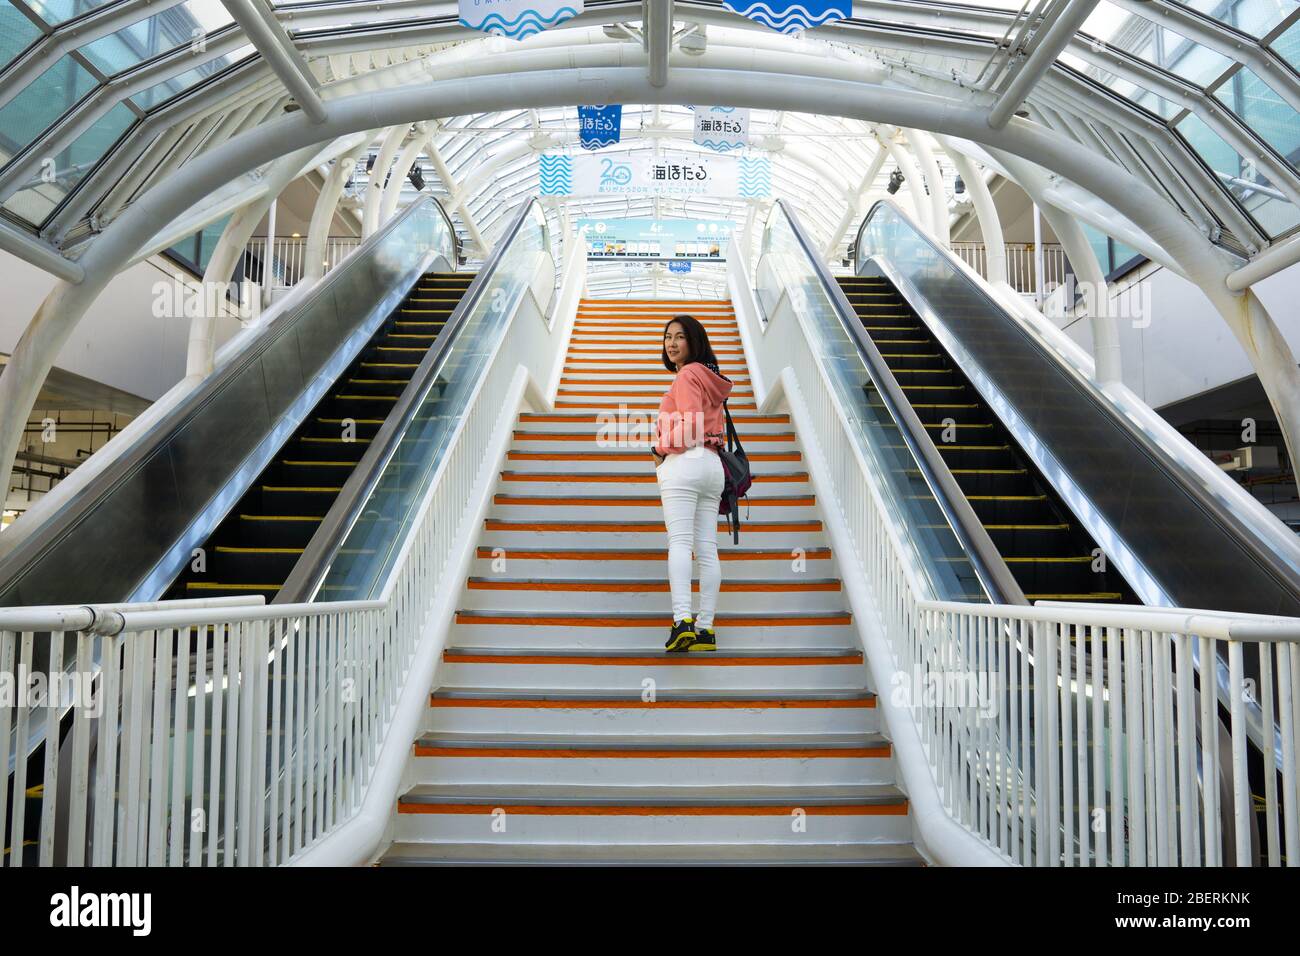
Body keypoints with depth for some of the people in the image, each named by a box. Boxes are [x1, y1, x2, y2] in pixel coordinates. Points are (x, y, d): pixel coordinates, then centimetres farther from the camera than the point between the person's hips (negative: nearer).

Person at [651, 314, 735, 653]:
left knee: (679, 542, -16)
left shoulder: (687, 375, -2)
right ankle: (705, 628, 0)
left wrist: (661, 450, -4)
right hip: (712, 464, 9)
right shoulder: (709, 378, 26)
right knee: (707, 549, 1)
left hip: (683, 462, -9)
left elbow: (690, 423, -15)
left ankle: (682, 620, -27)